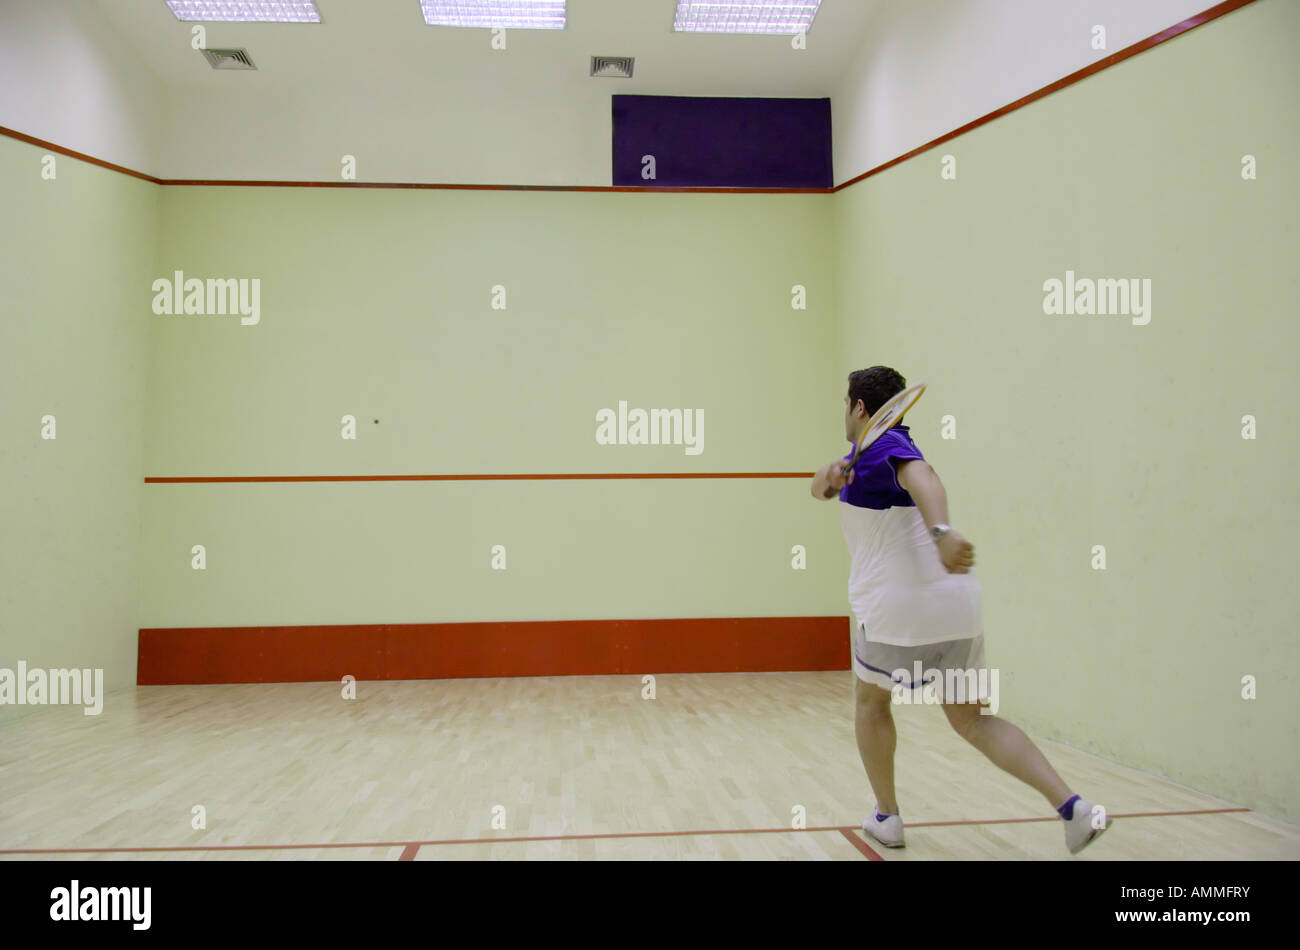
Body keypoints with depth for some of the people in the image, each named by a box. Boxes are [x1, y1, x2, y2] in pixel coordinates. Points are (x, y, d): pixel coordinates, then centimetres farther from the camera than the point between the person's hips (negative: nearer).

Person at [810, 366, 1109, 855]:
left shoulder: (884, 442, -10)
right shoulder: (864, 454, 19)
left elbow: (922, 477, -31)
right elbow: (822, 486, 18)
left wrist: (941, 531, -50)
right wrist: (831, 475, -6)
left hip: (897, 606, -8)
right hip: (957, 603, 8)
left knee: (871, 701, 17)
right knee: (972, 718, 13)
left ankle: (887, 817, 26)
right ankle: (1072, 806, -1)